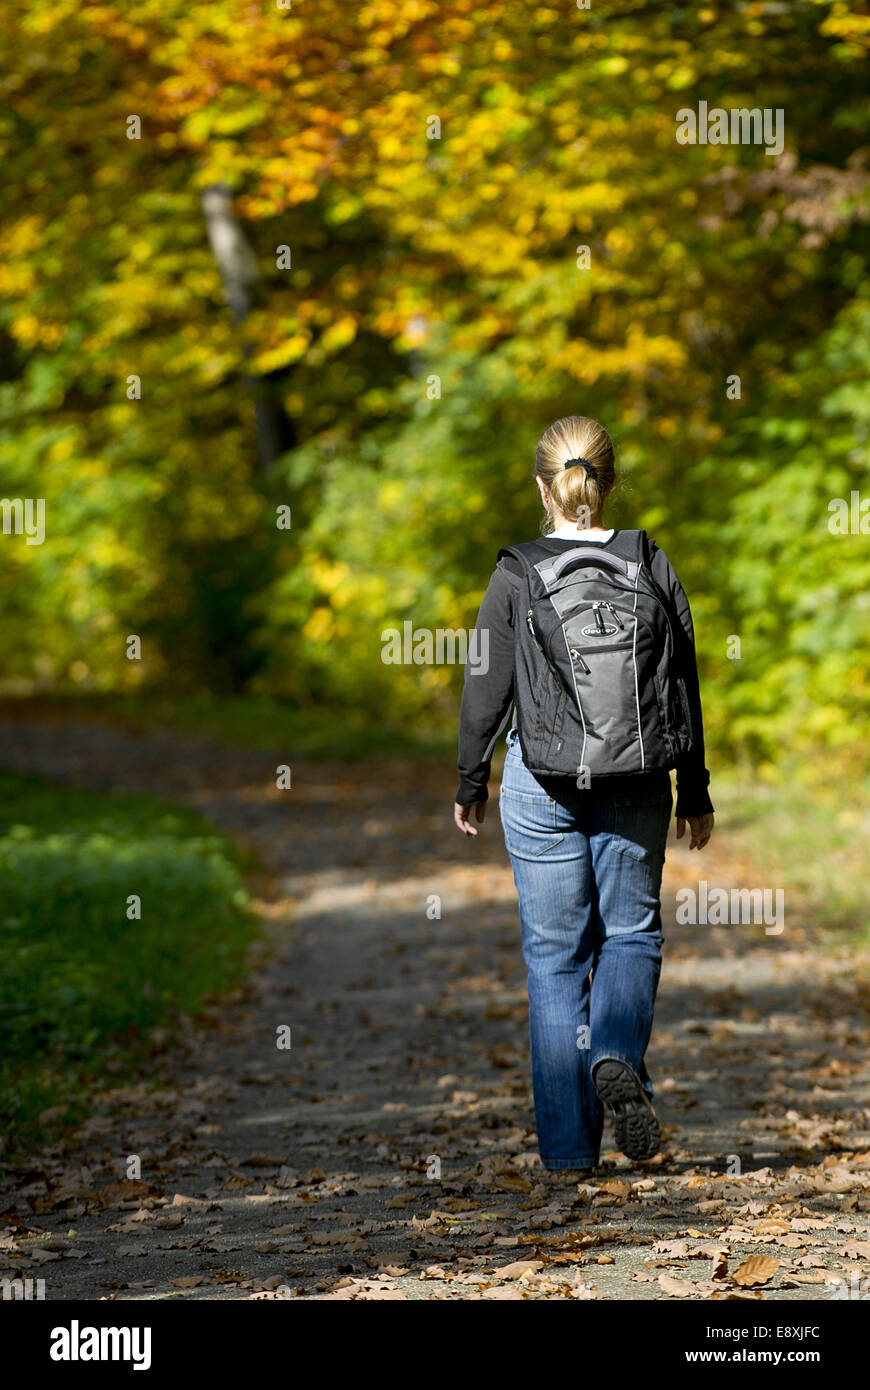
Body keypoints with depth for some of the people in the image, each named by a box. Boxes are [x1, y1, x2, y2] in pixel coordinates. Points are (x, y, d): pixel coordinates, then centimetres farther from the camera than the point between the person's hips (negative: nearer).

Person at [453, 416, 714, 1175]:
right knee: (631, 934, 16)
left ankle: (568, 1142, 7)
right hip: (635, 784, 1)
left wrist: (470, 784, 10)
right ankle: (618, 1057, -15)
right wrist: (695, 792, 11)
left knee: (555, 953, 7)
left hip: (542, 783, -1)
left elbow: (486, 691, -4)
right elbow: (683, 687, 1)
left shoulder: (516, 577, -8)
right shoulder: (653, 568, -3)